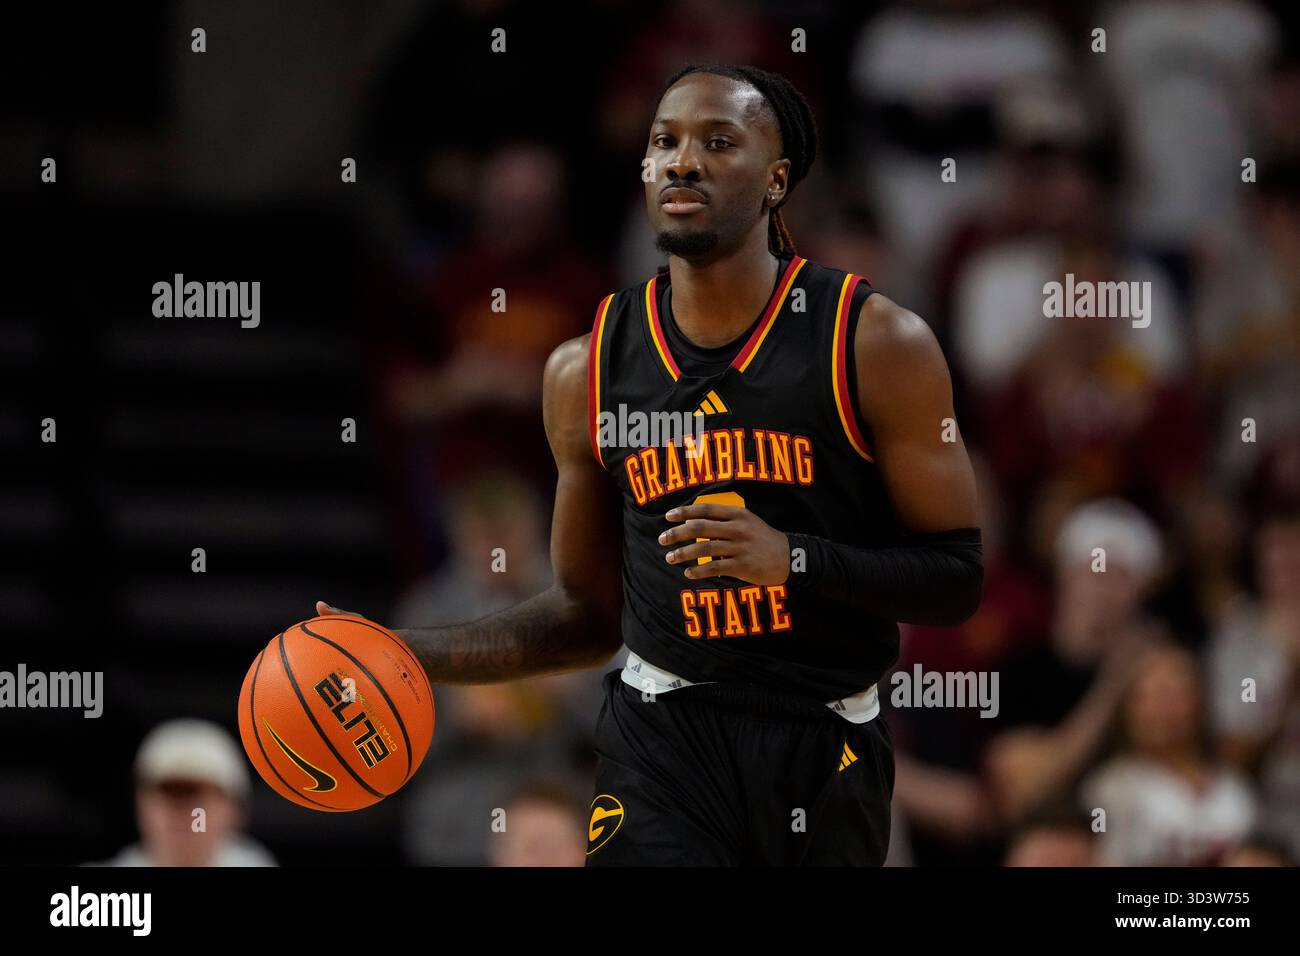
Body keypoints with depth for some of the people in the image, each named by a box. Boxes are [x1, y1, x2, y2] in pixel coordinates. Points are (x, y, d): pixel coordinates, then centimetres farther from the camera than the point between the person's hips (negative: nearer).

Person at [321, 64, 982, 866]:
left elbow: (956, 581, -6)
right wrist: (415, 654, 2)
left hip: (827, 751, -1)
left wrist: (792, 559, -21)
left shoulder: (874, 343, -6)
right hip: (661, 741, 1)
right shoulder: (588, 371, 4)